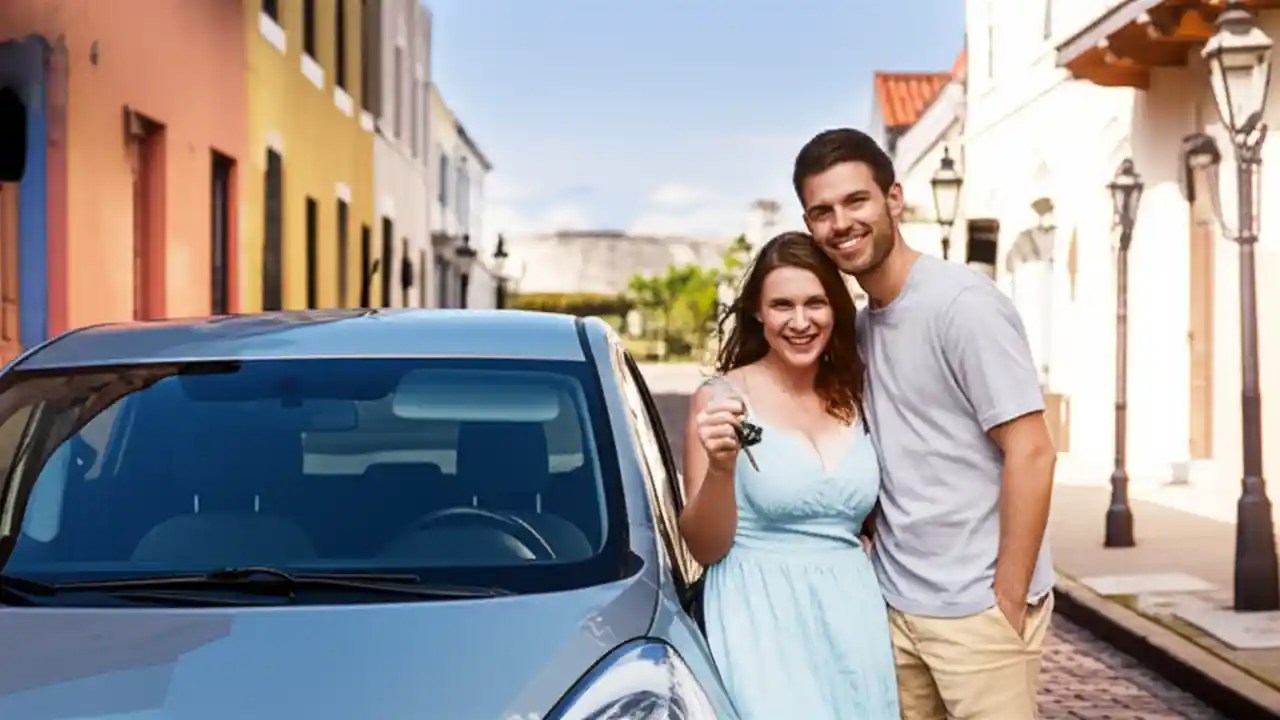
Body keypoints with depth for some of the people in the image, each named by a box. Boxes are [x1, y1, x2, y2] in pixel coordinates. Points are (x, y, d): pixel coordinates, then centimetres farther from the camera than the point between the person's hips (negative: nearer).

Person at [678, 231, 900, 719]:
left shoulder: (853, 398, 8)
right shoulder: (722, 398, -6)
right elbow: (705, 548, -7)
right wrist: (720, 467, -22)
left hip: (855, 614, 5)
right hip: (763, 618, -5)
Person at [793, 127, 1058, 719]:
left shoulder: (963, 303, -12)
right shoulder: (860, 325, 9)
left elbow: (1031, 453, -15)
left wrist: (1007, 601, -16)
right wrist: (870, 566, 6)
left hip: (975, 608, -7)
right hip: (895, 605, 7)